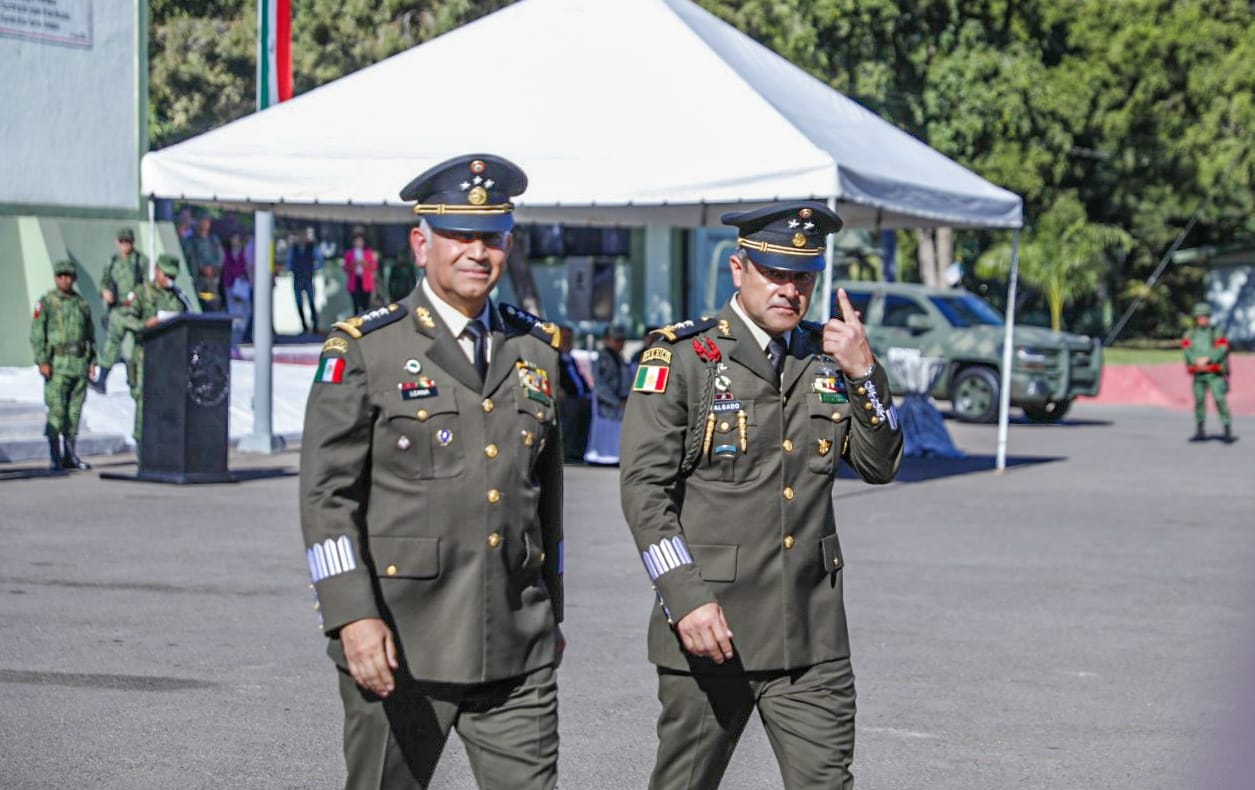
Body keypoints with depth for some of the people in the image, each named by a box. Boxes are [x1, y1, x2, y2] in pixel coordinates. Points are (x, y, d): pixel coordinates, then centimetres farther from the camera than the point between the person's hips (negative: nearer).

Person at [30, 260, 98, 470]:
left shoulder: (82, 304, 14)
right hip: (57, 364, -5)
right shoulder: (46, 303, 1)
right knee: (56, 411, -9)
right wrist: (42, 361, -13)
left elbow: (90, 335, 18)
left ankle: (70, 455, 12)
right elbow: (37, 334, -4)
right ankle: (55, 457, -7)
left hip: (80, 364, 5)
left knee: (74, 411, 6)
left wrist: (92, 361, 9)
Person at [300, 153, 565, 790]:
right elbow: (326, 493, -8)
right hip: (399, 648, -3)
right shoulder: (362, 350, -3)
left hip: (519, 653, 3)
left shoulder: (540, 351, 11)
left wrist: (551, 614, 20)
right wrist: (352, 616, -17)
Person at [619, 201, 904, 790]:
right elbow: (644, 488, -10)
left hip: (812, 635, 4)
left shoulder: (826, 359, 12)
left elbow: (881, 466, 10)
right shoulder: (681, 358, -3)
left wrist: (863, 373, -5)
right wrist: (687, 599, -19)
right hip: (709, 626, -3)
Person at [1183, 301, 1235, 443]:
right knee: (1199, 401, 6)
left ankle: (1228, 432, -11)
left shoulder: (1217, 333, 4)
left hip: (1215, 374, -3)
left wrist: (1207, 359, -21)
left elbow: (1222, 350, -9)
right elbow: (1187, 351, -3)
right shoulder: (1190, 334, 11)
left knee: (1220, 400, -12)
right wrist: (1197, 361, -21)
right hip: (1198, 373, 3)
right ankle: (1200, 432, 16)